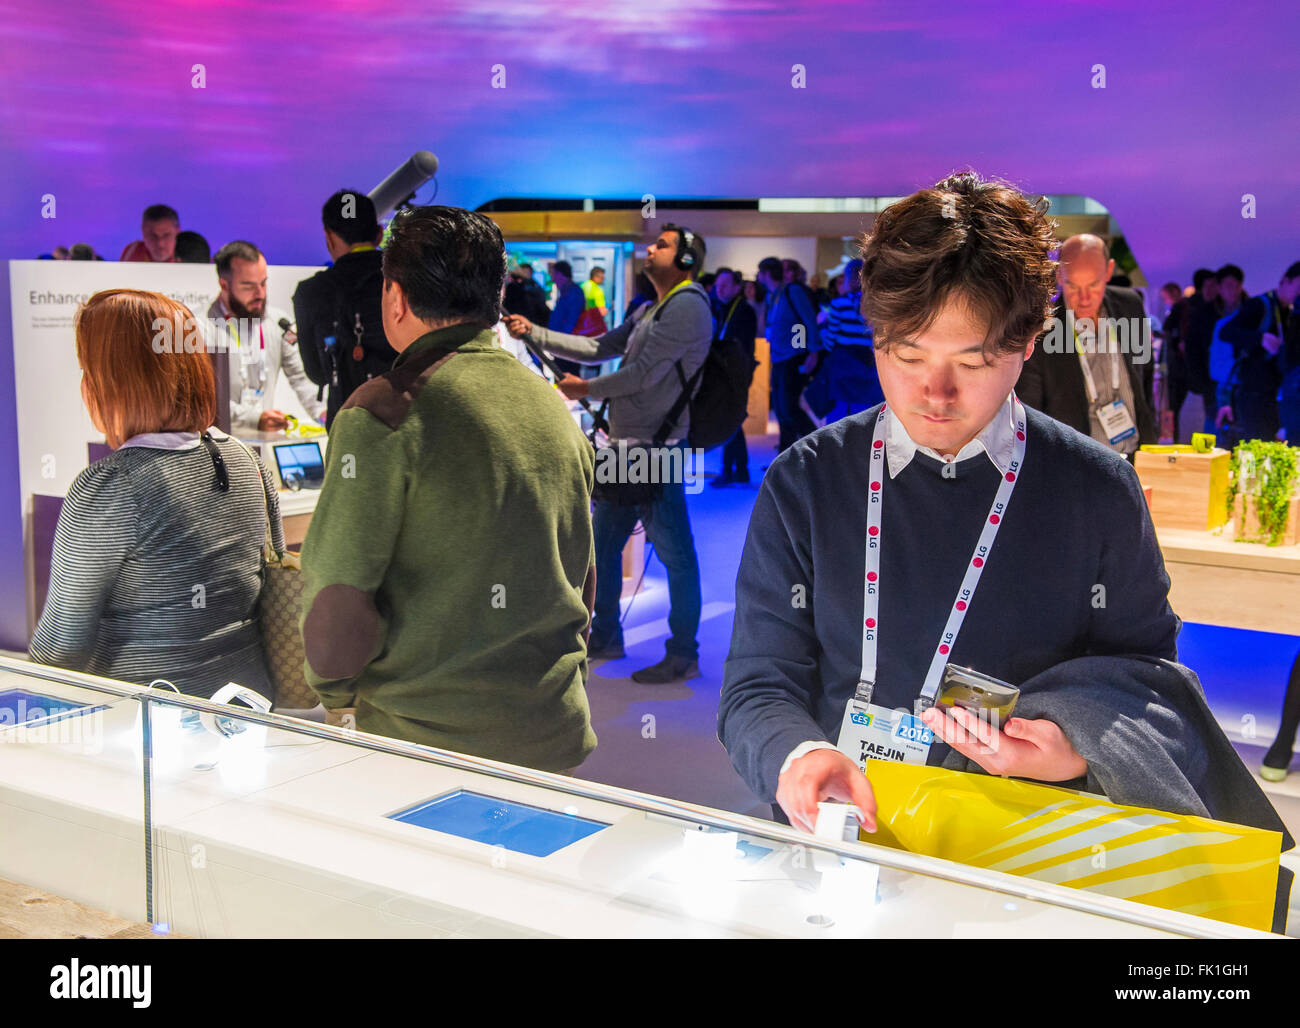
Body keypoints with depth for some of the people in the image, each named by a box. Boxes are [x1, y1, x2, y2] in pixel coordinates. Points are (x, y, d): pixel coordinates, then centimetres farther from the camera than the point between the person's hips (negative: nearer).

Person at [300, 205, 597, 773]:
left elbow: (336, 624, -17)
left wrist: (335, 691, 3)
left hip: (428, 744, -6)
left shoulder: (386, 411, -14)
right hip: (557, 738, 6)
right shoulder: (554, 406, 8)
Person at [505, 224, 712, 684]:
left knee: (675, 554, -3)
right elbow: (598, 348, 20)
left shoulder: (687, 305, -11)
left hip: (658, 450, -11)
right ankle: (605, 638, 30)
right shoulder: (650, 310, 21)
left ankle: (684, 655, 5)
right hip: (626, 447, 11)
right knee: (603, 542, 17)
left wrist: (586, 388, -5)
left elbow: (646, 372, -17)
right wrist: (532, 332, 14)